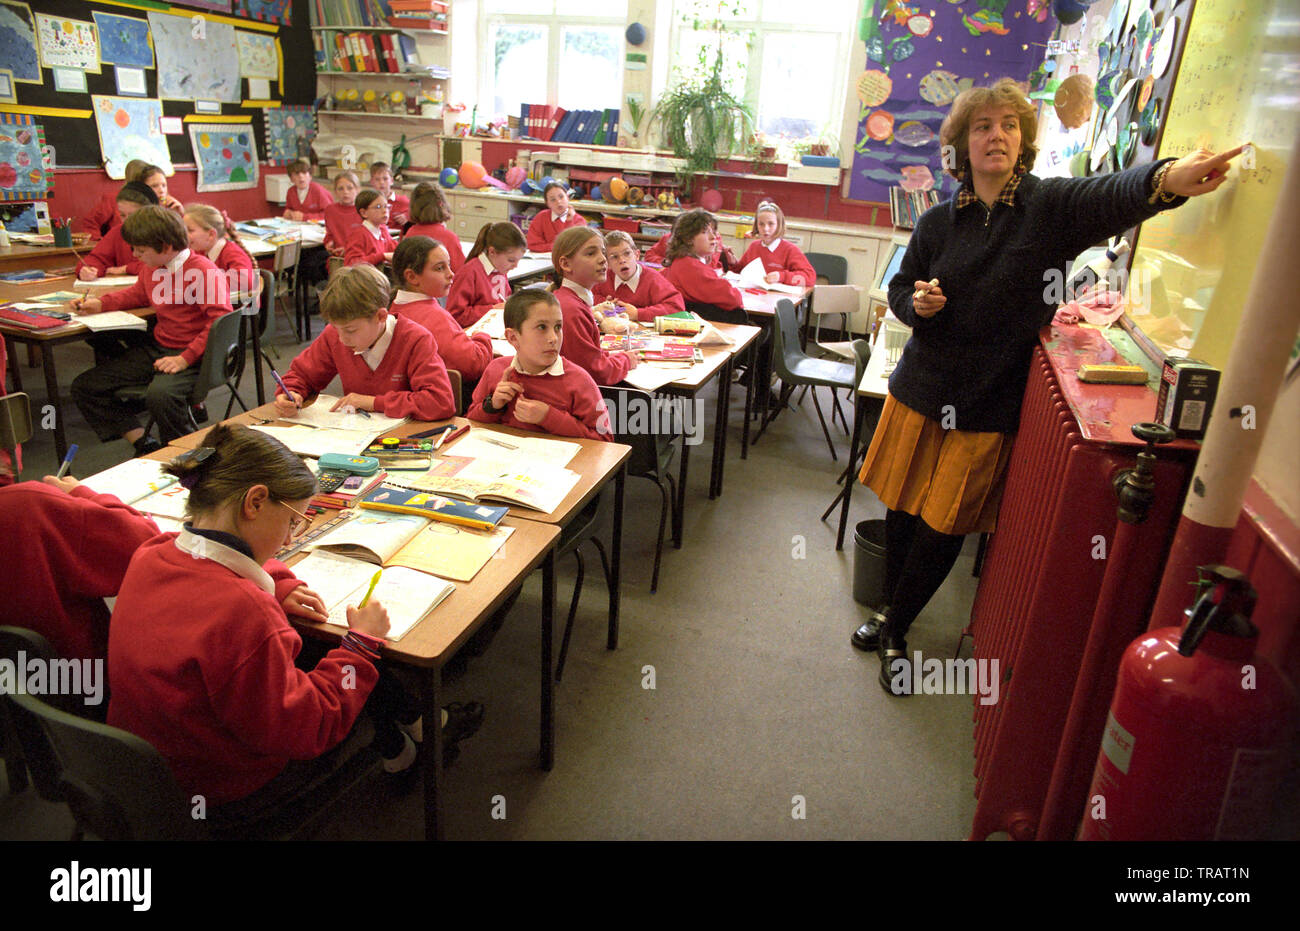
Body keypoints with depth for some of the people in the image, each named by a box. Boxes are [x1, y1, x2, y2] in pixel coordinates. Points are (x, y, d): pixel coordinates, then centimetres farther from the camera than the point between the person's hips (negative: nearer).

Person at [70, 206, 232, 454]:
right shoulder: (152, 267, 9)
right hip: (155, 347, 9)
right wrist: (100, 304, 18)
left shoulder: (203, 271, -18)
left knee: (160, 395, -39)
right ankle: (145, 445, 1)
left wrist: (185, 358, -27)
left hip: (193, 355, -9)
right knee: (84, 387, 5)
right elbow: (138, 293, 33)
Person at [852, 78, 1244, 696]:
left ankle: (895, 630, 27)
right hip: (920, 390, 2)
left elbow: (1114, 195, -26)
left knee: (944, 529, 5)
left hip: (987, 409, -2)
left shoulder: (1051, 205, -5)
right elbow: (899, 288, 13)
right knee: (902, 509, 11)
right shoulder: (938, 222, 3)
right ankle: (890, 610, 36)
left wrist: (1167, 178, -49)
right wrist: (915, 302, -11)